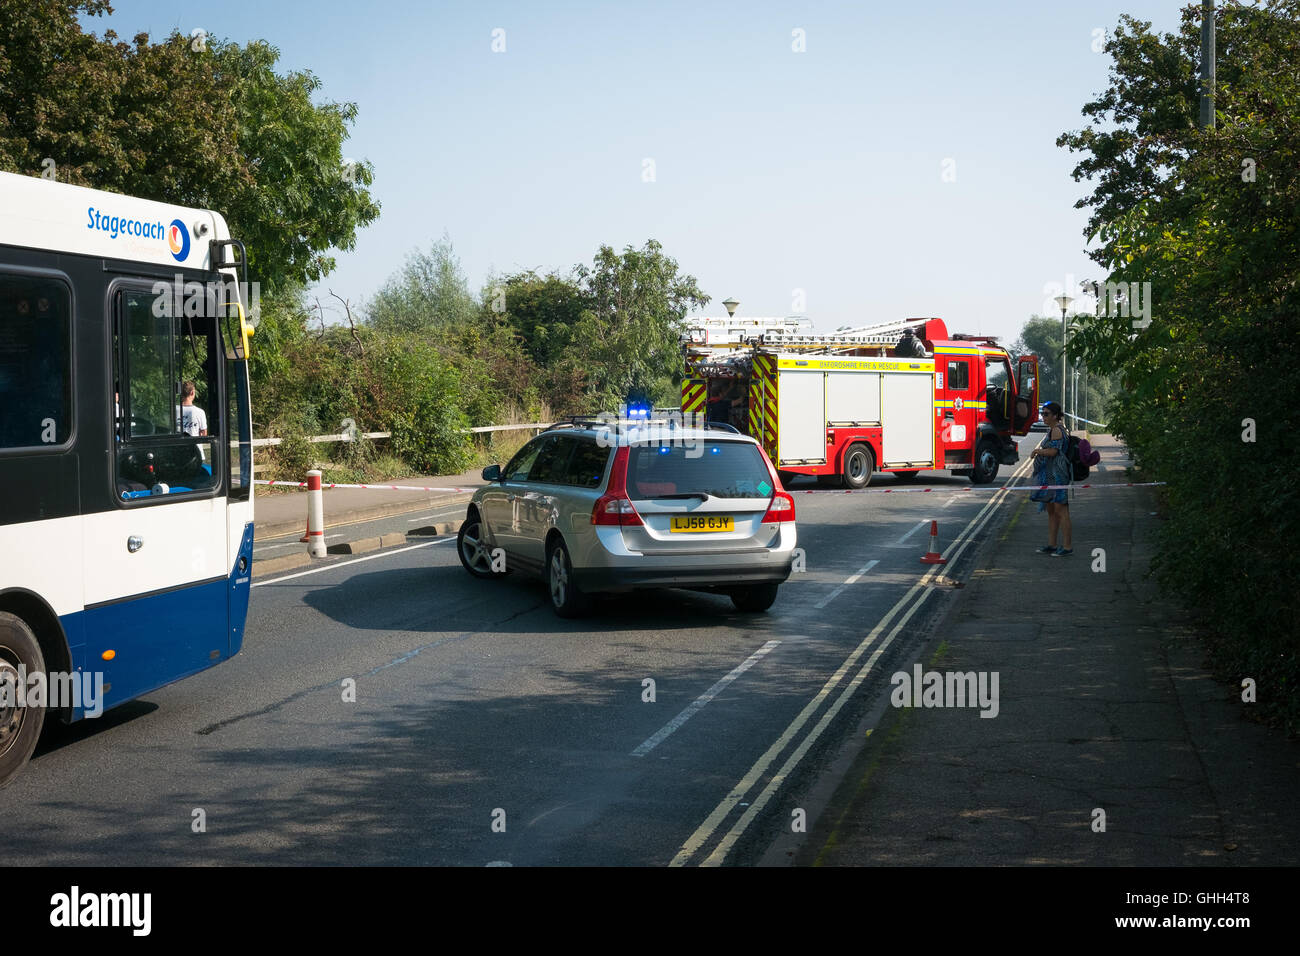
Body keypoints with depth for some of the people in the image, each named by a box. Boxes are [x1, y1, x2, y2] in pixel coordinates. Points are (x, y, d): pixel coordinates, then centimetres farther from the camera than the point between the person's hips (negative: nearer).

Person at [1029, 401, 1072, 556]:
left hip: (1057, 475, -11)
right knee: (1051, 511, 14)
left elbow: (1053, 451, -20)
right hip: (1049, 475, 11)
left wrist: (1037, 451, -6)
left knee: (1060, 510, -9)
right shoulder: (1053, 429, 18)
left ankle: (1067, 547, -6)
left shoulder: (1056, 430, -14)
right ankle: (1051, 545, 20)